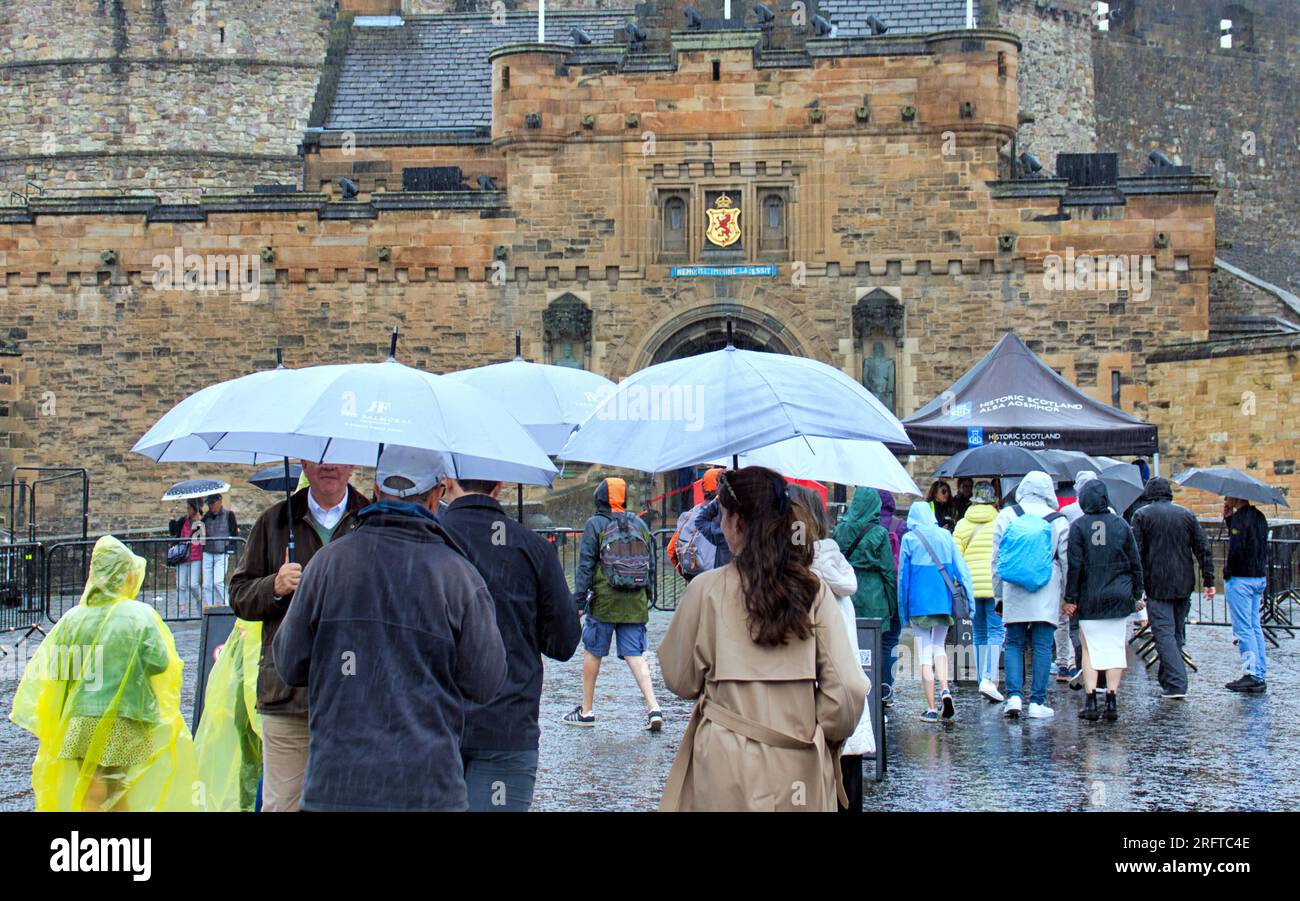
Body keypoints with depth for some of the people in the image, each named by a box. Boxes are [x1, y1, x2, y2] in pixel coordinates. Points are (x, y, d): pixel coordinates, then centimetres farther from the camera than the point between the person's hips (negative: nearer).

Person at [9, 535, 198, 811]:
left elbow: (51, 667, 0)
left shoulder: (73, 617, -1)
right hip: (124, 723, -2)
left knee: (91, 797, 5)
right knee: (118, 797, 11)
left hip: (80, 722, 2)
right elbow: (158, 664, -12)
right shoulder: (141, 615, -9)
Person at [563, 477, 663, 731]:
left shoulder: (595, 525, -4)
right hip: (635, 605, 4)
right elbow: (651, 565, 14)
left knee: (592, 653, 9)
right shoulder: (639, 524, 10)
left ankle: (586, 711, 18)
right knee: (635, 655, 3)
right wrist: (649, 596, 22)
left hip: (604, 602, -4)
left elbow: (586, 565, -7)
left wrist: (578, 600, -6)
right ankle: (653, 707, -12)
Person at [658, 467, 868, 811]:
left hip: (726, 767, -2)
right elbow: (848, 690, -4)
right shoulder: (813, 590, -3)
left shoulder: (706, 590, -9)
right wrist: (822, 734, 12)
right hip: (800, 770, 2)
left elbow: (680, 680, 2)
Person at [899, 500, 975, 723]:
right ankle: (945, 690, -5)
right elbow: (961, 569, 2)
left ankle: (931, 708, 0)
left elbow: (903, 575, 0)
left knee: (925, 653, 2)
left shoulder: (909, 539, -2)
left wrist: (903, 611, 6)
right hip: (944, 602, 3)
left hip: (919, 603, -3)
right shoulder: (945, 536, 5)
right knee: (939, 646, 19)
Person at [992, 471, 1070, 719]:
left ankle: (1014, 696, -4)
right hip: (1046, 596, -1)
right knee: (1042, 646, 3)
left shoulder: (1006, 516, 3)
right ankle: (1037, 702, 2)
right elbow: (1066, 561, 4)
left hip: (1013, 595, 1)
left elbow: (996, 559, 7)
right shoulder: (1058, 521, 0)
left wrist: (998, 596, 14)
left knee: (1014, 644, 9)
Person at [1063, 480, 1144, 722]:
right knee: (1116, 648, 7)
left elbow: (1074, 566, -7)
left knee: (1089, 649, 6)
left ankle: (1090, 701, -2)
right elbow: (1135, 563, 8)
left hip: (1089, 600, -2)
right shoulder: (1121, 525, 4)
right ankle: (1112, 700, 3)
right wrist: (1137, 594, 16)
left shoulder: (1078, 526, -5)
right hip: (1119, 599, 2)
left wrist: (1070, 599, -2)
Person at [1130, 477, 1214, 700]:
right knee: (1177, 633, 15)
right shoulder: (1186, 514, 9)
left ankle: (1176, 684, -17)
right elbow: (1203, 549, 6)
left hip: (1156, 585, -4)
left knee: (1164, 633, -6)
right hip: (1184, 585, 4)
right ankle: (1168, 681, 22)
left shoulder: (1142, 515, -2)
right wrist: (1209, 581, 9)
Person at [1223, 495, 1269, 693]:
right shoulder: (1260, 517, 12)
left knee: (1243, 628, -5)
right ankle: (1260, 675, 13)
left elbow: (1236, 548, -21)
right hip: (1259, 578, 9)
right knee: (1255, 627, 12)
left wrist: (1227, 572, -8)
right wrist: (1228, 517, 11)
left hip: (1240, 579, -9)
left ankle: (1252, 674, -7)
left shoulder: (1240, 518, -16)